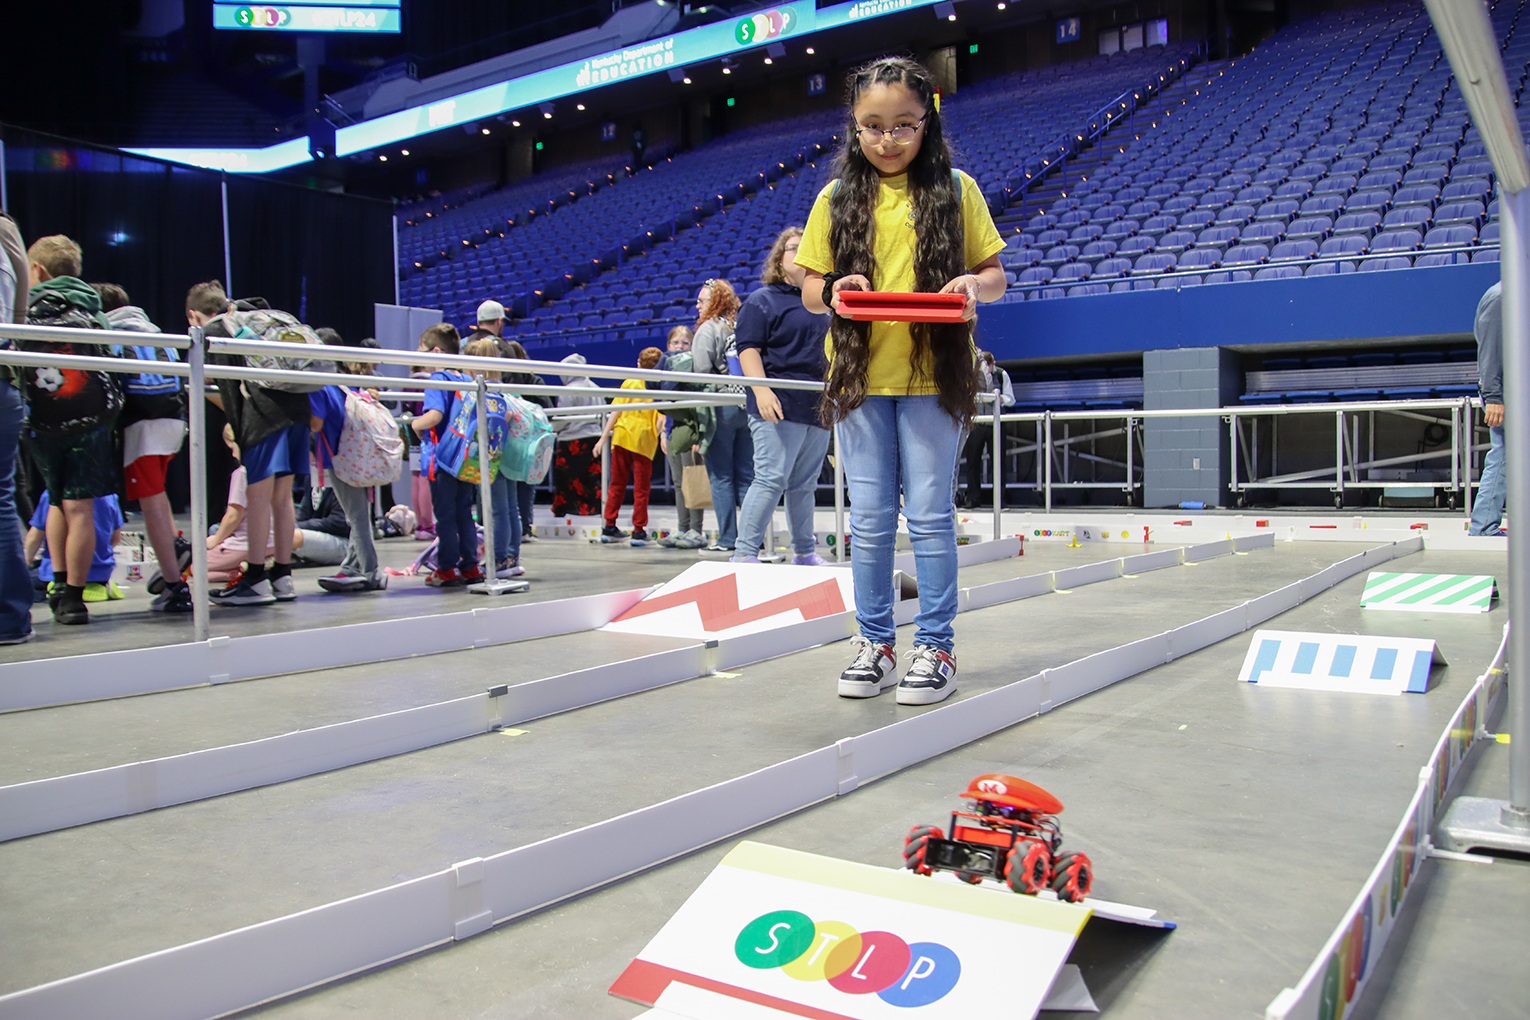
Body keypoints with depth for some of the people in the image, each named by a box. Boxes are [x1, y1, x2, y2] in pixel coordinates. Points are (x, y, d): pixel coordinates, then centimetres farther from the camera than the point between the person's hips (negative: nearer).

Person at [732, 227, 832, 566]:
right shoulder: (762, 300, 2)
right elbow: (748, 349, -9)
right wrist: (761, 390, -22)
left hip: (816, 406, 7)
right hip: (779, 406, -7)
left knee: (804, 484, 11)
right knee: (771, 478, -14)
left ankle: (804, 552, 20)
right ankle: (745, 553, -12)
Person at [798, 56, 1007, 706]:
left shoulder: (955, 190, 4)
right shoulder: (836, 198, 7)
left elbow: (996, 276, 7)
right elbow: (809, 290, 9)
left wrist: (973, 284, -16)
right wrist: (833, 290, -14)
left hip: (933, 374, -2)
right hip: (860, 376, 2)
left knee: (930, 515, 1)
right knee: (869, 519, 7)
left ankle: (936, 646, 11)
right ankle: (874, 642, 18)